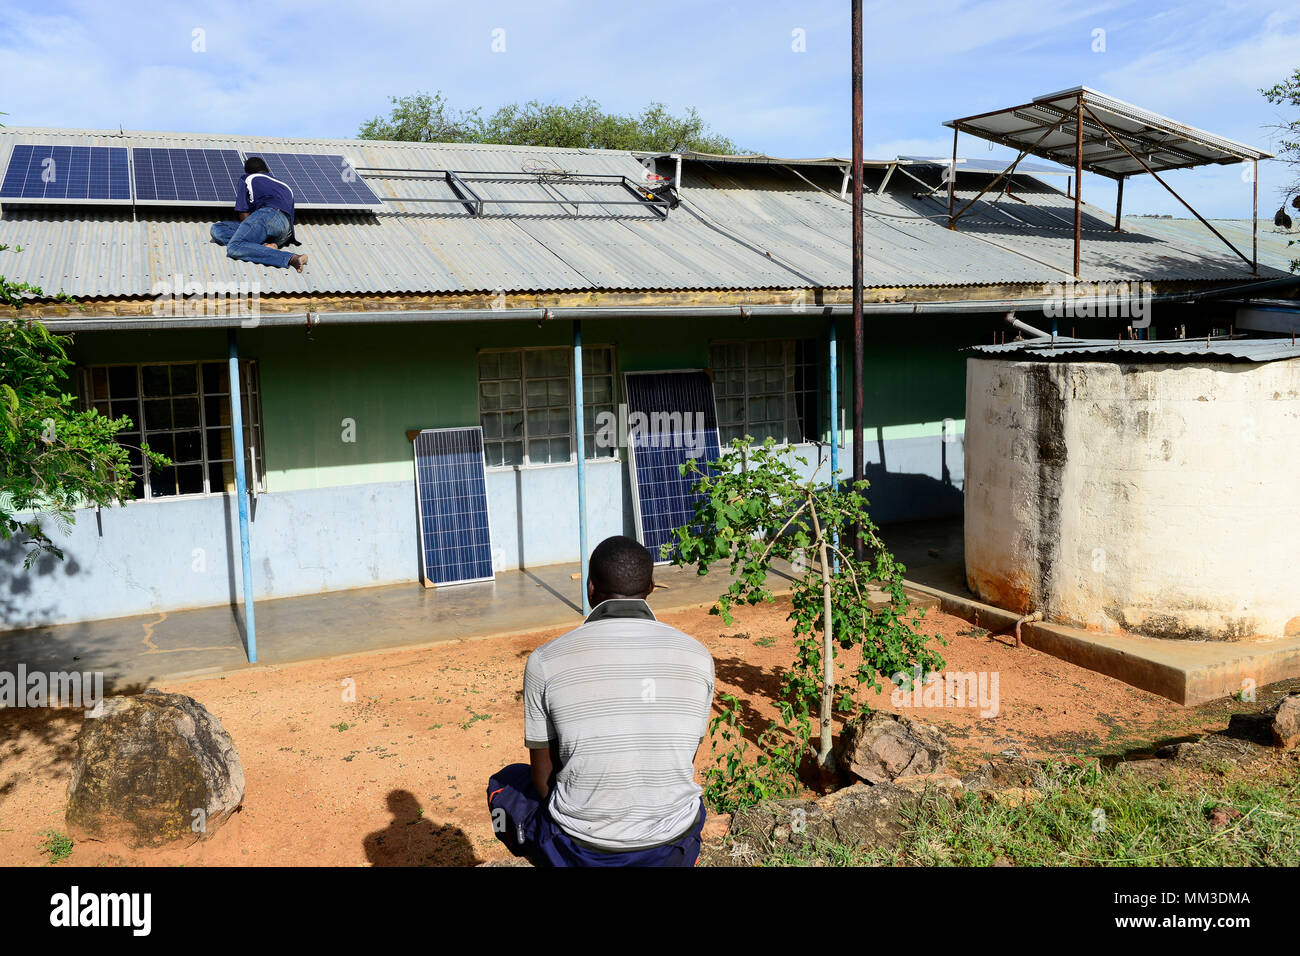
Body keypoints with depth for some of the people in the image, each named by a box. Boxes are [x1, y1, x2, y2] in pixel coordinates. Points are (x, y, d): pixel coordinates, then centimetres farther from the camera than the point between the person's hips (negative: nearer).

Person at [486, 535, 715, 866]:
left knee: (505, 783, 28)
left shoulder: (545, 662, -13)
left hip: (580, 852, -2)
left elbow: (543, 777, -3)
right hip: (672, 850, 3)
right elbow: (685, 761, 6)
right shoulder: (697, 656, -7)